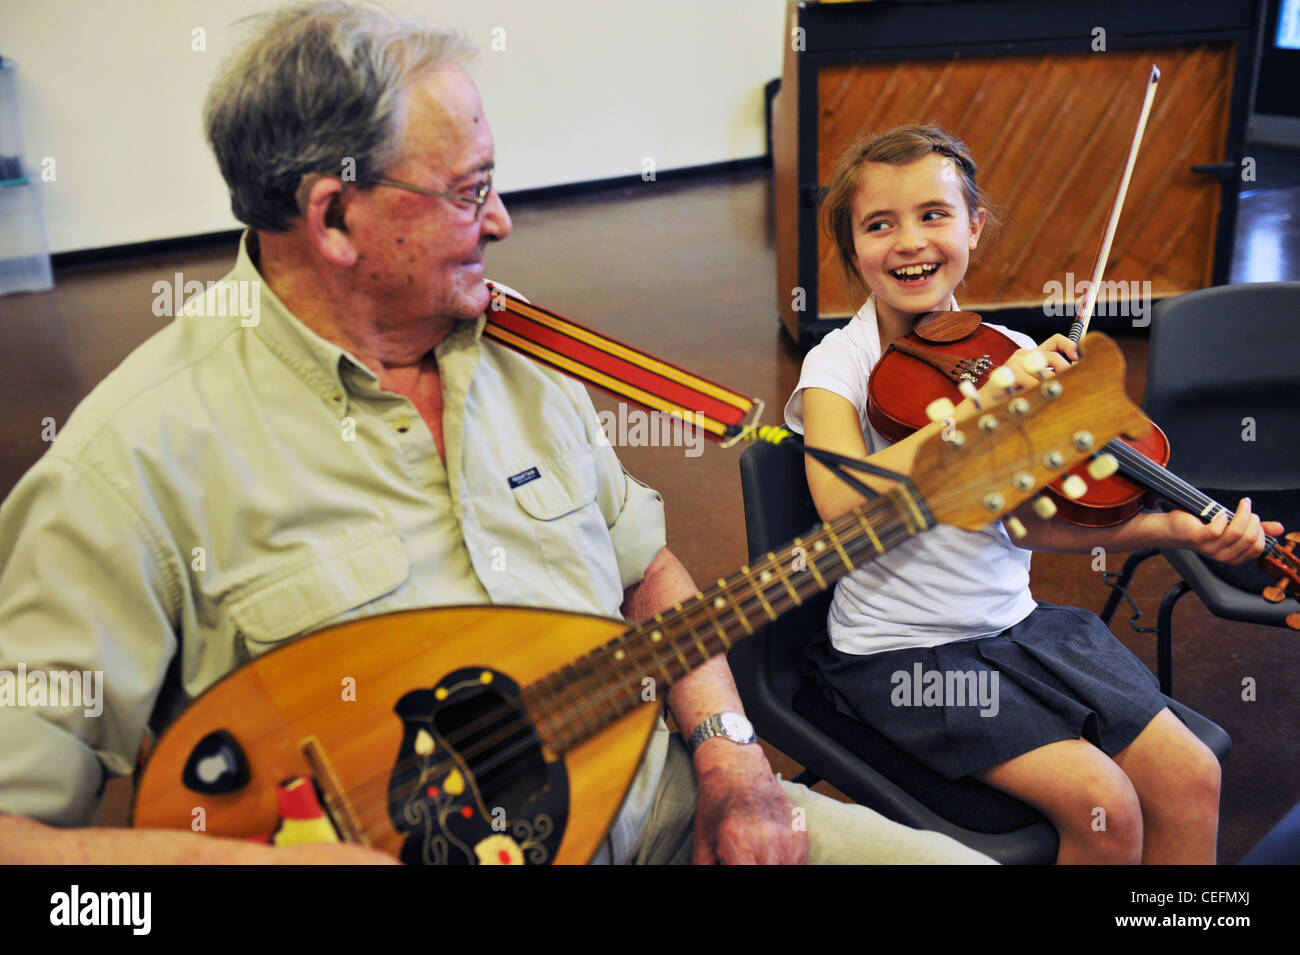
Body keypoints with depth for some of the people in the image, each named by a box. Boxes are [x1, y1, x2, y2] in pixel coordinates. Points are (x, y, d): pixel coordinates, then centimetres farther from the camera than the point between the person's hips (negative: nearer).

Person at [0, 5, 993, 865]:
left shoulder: (525, 364, 4)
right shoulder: (140, 461, -17)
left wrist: (728, 748, -5)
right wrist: (252, 858, -33)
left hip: (667, 811, 3)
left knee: (963, 855, -6)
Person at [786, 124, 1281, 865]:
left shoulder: (1007, 356, 1)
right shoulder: (839, 365, -12)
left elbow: (1026, 522, -5)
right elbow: (843, 507, -31)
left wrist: (1170, 529, -18)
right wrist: (981, 407, -34)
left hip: (1018, 622, 5)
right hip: (902, 652, -5)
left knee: (1191, 778, -3)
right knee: (1103, 804, -17)